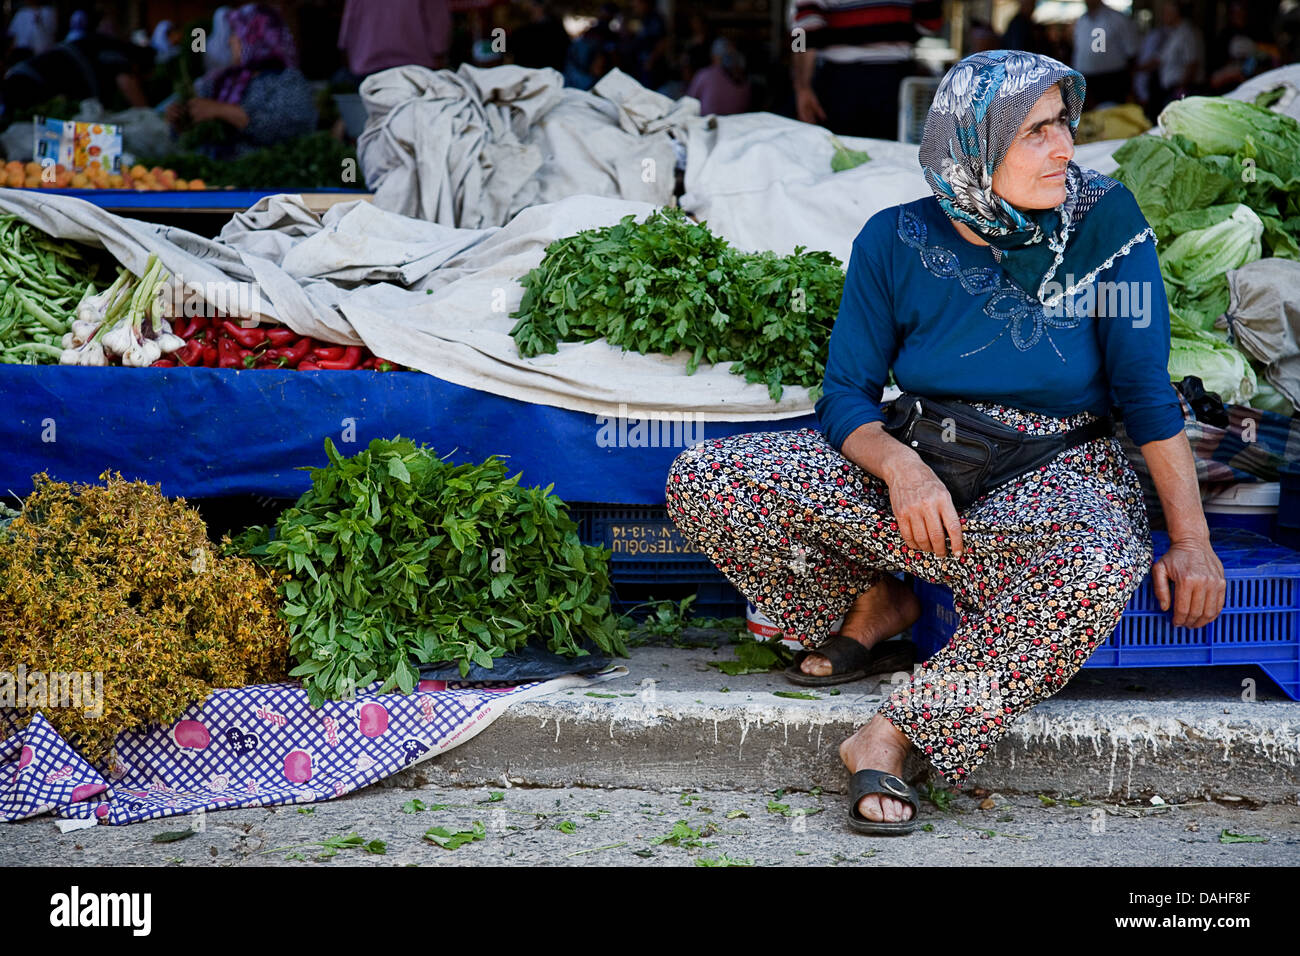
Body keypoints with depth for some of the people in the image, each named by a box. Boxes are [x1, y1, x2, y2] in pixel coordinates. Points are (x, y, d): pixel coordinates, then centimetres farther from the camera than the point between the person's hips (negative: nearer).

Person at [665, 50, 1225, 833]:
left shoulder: (1105, 222, -8)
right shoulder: (896, 243, -4)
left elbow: (1148, 391, -5)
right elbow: (847, 395, -1)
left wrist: (1193, 540, -9)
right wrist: (899, 464, -24)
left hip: (1059, 470, -2)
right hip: (925, 473, 2)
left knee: (1096, 564, -42)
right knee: (703, 481, -17)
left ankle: (894, 734, -28)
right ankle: (876, 599, 4)